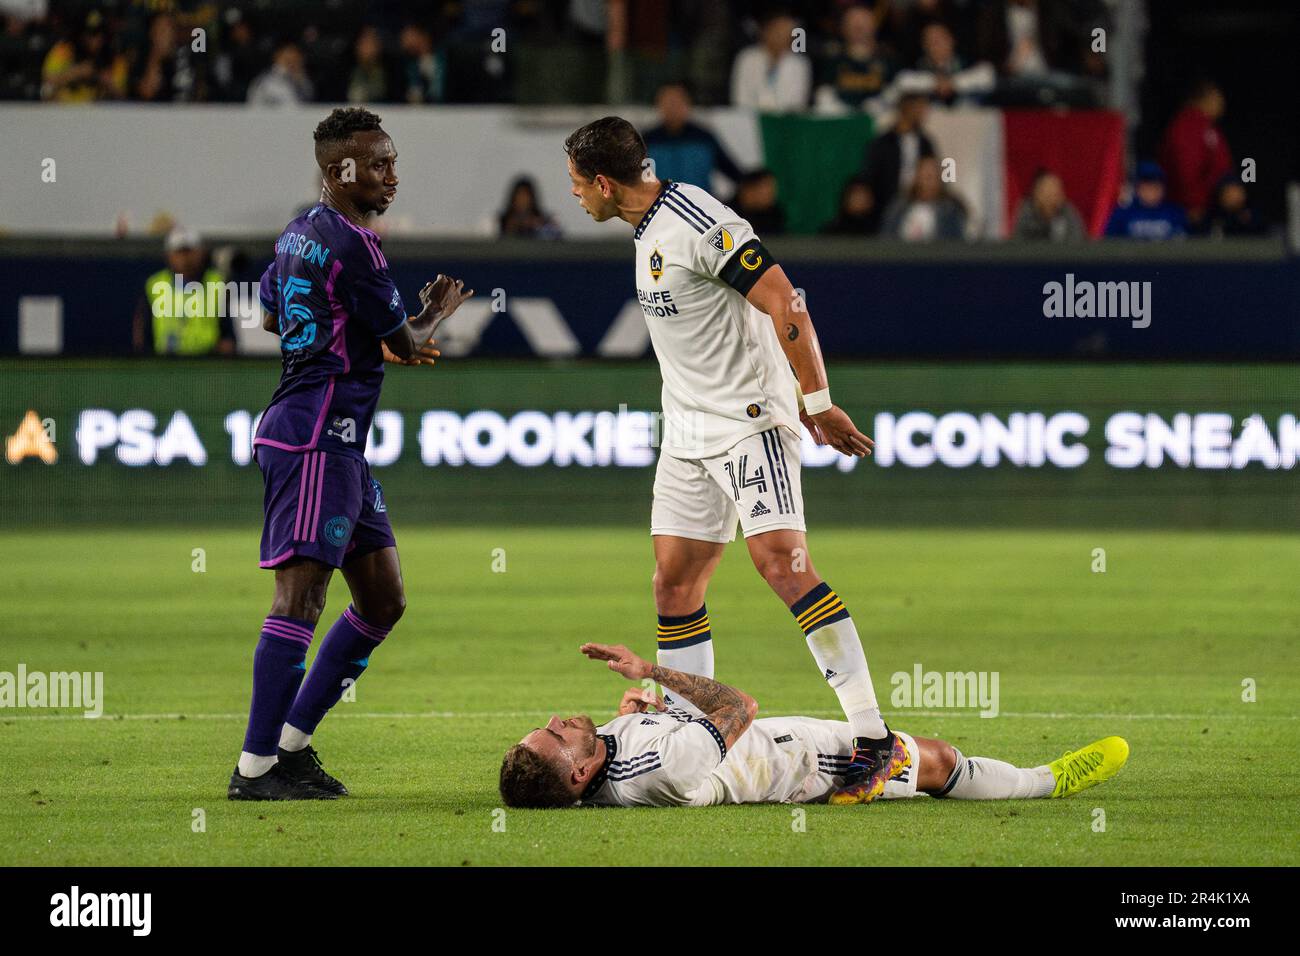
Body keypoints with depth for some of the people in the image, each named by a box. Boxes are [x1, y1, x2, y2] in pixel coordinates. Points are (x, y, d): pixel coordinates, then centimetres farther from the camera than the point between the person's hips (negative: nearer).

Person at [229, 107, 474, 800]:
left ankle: (292, 740, 15)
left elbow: (272, 316, 33)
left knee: (382, 600, 12)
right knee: (302, 592, -14)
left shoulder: (298, 233, 16)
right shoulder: (352, 243, -13)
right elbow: (406, 344, -8)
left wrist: (376, 342, 33)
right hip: (315, 437, -11)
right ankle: (256, 768, -15)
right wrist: (433, 317, 15)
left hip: (338, 444, 11)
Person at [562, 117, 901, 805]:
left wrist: (817, 405, -18)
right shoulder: (649, 230, 15)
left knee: (781, 560, -20)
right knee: (674, 583, 6)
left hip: (750, 422, -10)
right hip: (688, 431, 10)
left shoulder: (701, 225, -17)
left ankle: (873, 738, -22)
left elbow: (785, 306, -20)